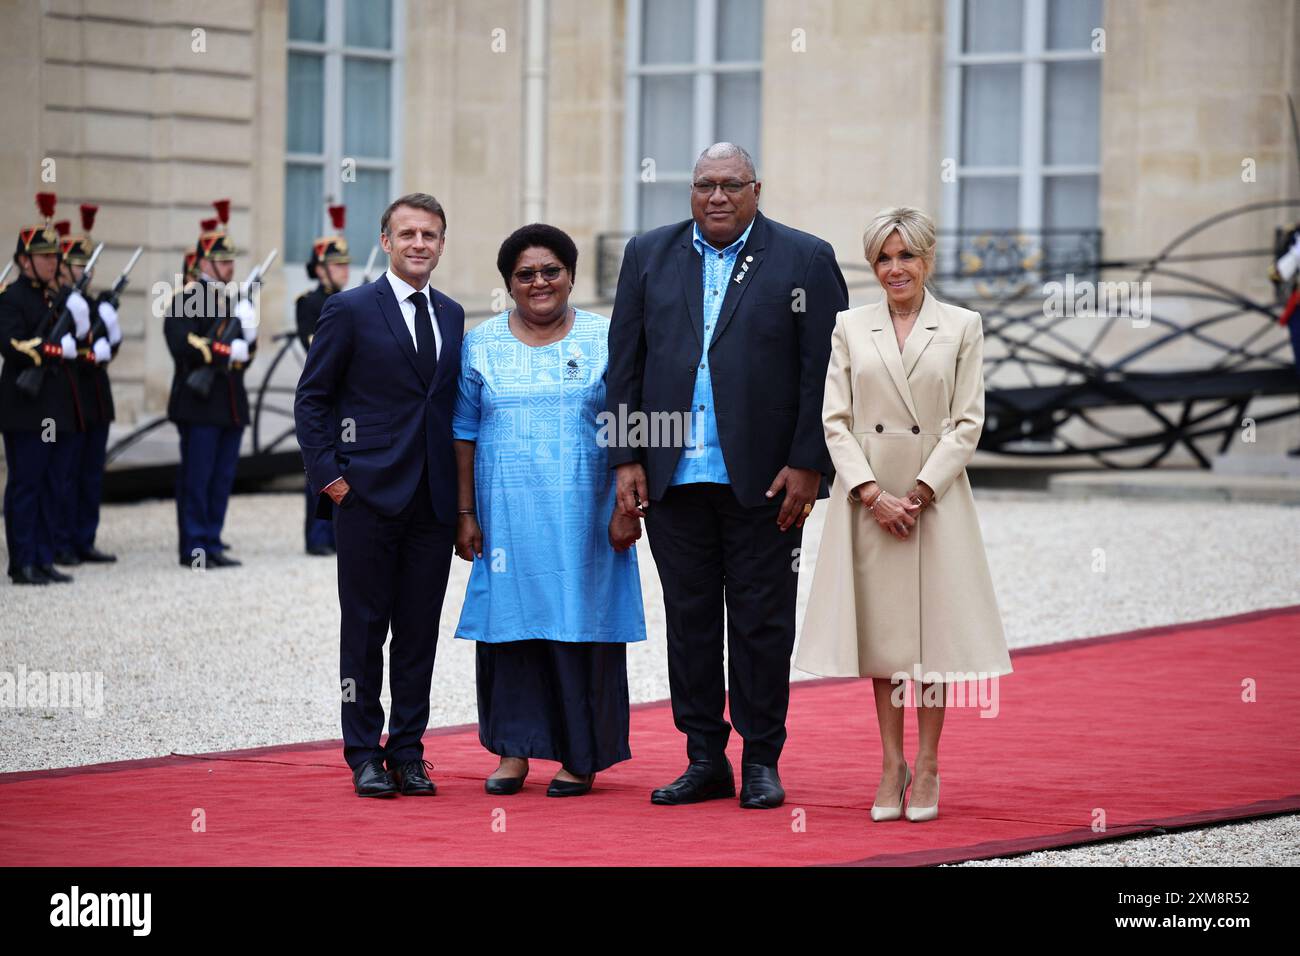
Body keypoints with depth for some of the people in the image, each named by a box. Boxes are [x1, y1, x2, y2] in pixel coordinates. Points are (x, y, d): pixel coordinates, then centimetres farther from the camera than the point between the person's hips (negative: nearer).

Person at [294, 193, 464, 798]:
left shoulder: (451, 315, 13)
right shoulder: (350, 310, -2)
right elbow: (311, 398, -1)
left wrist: (460, 491, 8)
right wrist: (328, 475, -8)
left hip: (433, 499, 4)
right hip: (368, 496, -4)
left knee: (420, 631, 6)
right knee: (365, 628, 1)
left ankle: (408, 754, 13)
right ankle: (365, 756, 8)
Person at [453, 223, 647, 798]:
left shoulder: (605, 340, 4)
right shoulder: (482, 345, 7)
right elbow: (464, 434, 8)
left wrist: (628, 507, -5)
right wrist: (465, 514, 2)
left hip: (584, 515, -1)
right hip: (507, 514, 1)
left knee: (582, 622, 0)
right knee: (510, 620, 1)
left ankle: (582, 756, 8)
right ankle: (515, 749, 10)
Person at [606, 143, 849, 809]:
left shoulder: (805, 259, 2)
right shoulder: (648, 255, 11)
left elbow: (825, 371, -3)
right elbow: (625, 363, 10)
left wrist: (807, 465, -9)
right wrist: (627, 459, 2)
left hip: (764, 478, -3)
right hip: (673, 474, 3)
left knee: (761, 621, 2)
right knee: (688, 617, 7)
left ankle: (761, 760, 11)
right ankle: (704, 759, 14)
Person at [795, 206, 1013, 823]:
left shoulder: (962, 327, 3)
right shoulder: (850, 328, 7)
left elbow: (968, 424, -1)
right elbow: (835, 420, 2)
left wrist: (920, 491, -11)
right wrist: (872, 493, -10)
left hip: (936, 494, -1)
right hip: (866, 494, 1)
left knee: (933, 623, 1)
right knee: (881, 627, 5)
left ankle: (927, 767, 9)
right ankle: (892, 766, 12)